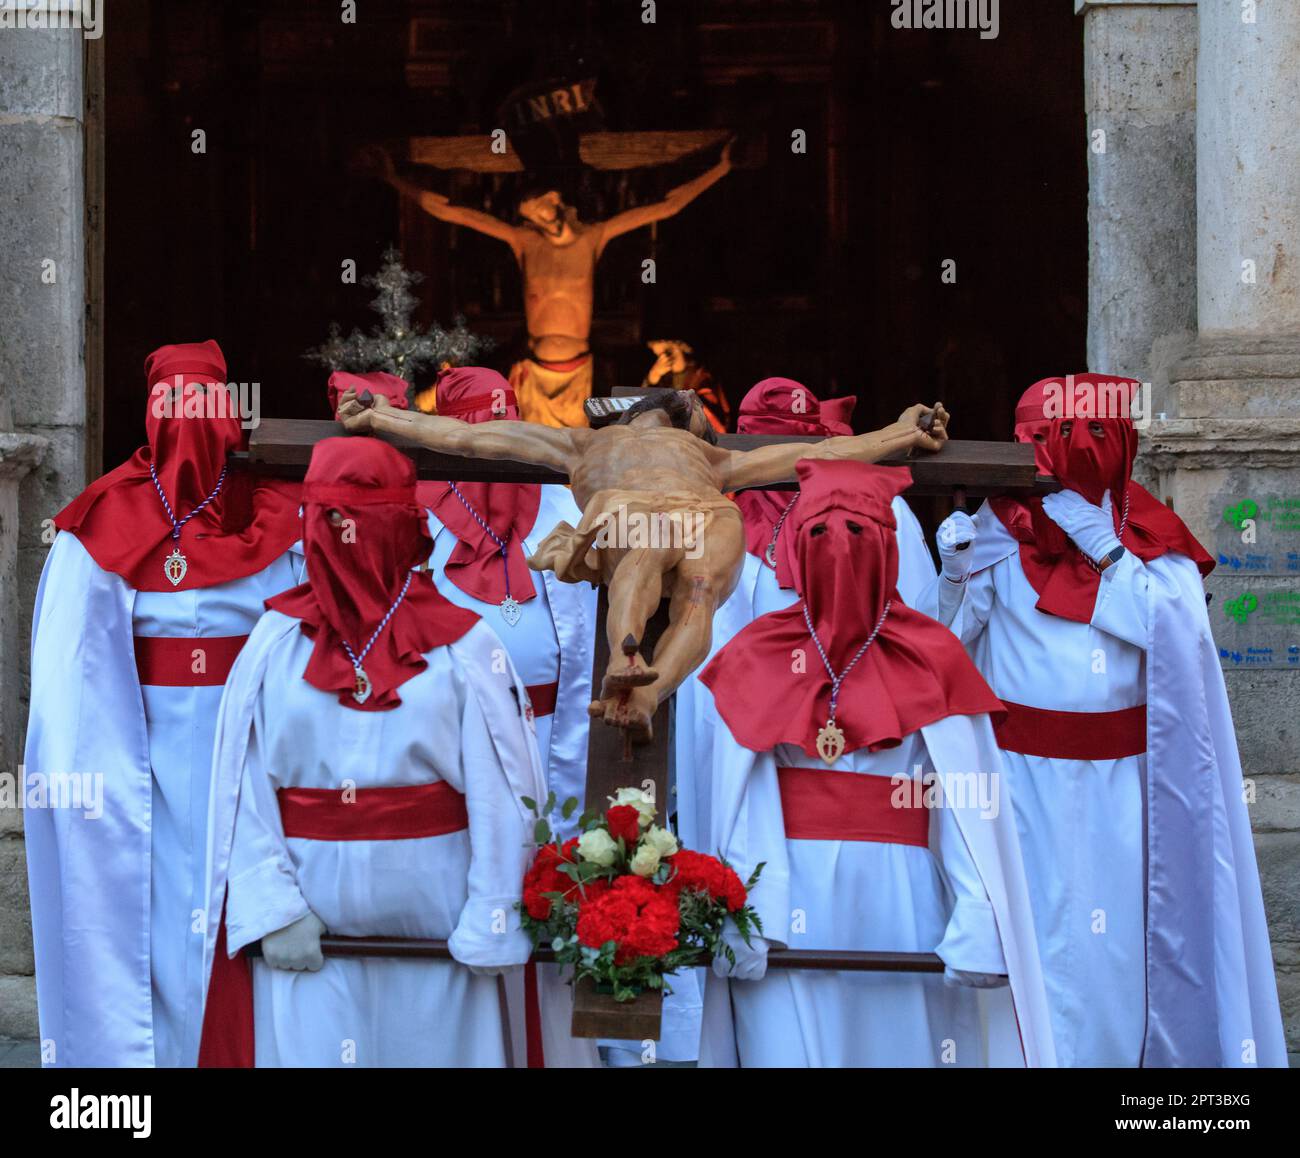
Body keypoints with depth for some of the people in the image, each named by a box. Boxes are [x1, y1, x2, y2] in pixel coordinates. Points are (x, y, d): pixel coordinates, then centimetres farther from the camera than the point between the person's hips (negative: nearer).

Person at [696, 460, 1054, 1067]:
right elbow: (739, 813, -1)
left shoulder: (932, 660, 5)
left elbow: (970, 809, -5)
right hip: (791, 915, 0)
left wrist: (977, 928, -16)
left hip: (900, 908, 0)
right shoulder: (758, 660, 7)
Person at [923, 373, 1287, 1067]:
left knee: (1117, 929, 1)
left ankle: (1119, 1049, 14)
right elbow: (944, 645, 1)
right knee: (1036, 936, -2)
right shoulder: (1000, 534, 3)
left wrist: (1106, 550, -15)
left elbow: (1179, 630, -12)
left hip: (1119, 791, 1)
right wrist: (956, 576, -17)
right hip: (1025, 791, -1)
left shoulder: (1152, 541, 5)